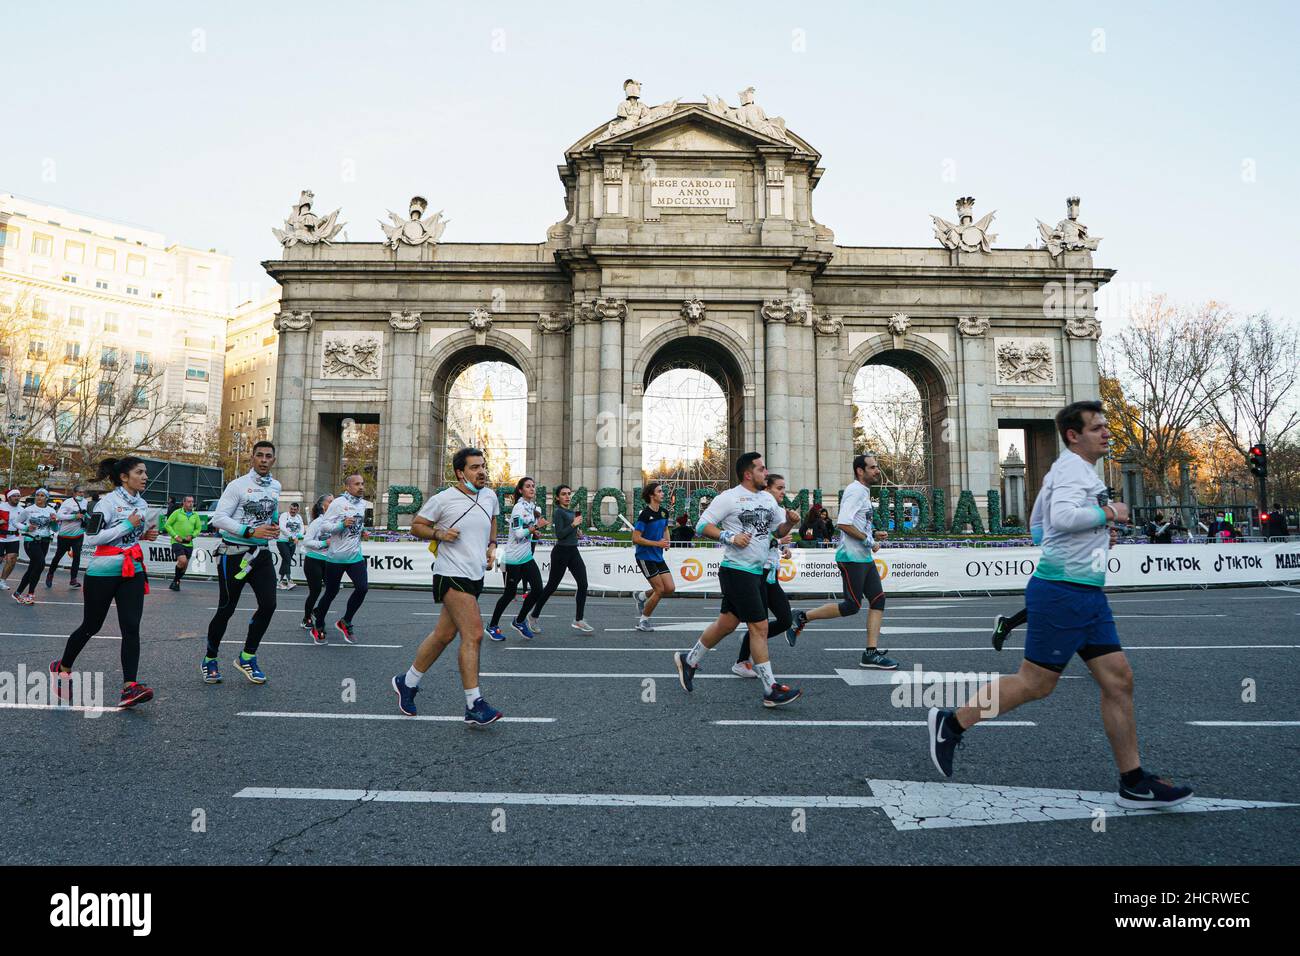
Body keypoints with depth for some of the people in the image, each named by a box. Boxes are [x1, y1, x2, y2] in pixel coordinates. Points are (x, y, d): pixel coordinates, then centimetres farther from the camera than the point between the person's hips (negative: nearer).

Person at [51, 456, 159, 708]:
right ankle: (62, 668, 38)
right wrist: (128, 525, -19)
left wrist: (146, 535, 5)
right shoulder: (109, 501, -12)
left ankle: (129, 687, -13)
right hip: (103, 571, -5)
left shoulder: (142, 504, 10)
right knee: (91, 626, 10)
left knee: (131, 628, -8)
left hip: (132, 571, 5)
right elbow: (92, 538, -17)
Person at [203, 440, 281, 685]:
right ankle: (209, 660, 25)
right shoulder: (238, 485, -9)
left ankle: (247, 657, 11)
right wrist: (251, 531, -22)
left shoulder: (275, 487, 9)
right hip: (234, 554, -5)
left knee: (268, 604, -6)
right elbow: (218, 518, -15)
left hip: (261, 554, 5)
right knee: (226, 609, 4)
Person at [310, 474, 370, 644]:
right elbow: (324, 526, -13)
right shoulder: (338, 503, -10)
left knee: (362, 587, -10)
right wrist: (342, 525, -26)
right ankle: (318, 627, 25)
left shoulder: (363, 504, 9)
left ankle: (345, 622, 11)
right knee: (331, 592, 5)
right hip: (336, 557, -5)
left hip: (355, 556, 5)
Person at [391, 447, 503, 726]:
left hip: (475, 576, 7)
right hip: (451, 575, -7)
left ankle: (407, 682, 34)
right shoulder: (442, 500, -8)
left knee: (444, 635, 15)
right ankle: (474, 706, -9)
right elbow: (416, 526, 3)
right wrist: (439, 533, -14)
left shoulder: (490, 496, 9)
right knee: (474, 635, -15)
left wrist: (492, 546, 13)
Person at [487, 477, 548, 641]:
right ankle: (492, 626, 19)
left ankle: (519, 621, 17)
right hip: (513, 558, -8)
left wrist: (537, 526, 3)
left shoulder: (532, 507, 11)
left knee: (537, 589, -1)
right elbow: (518, 533, -20)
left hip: (527, 556, 8)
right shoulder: (519, 507, -14)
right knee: (510, 593, 1)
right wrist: (536, 527, -29)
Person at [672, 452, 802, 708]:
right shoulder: (729, 498, -8)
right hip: (736, 570, -8)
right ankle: (771, 690, -2)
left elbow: (778, 531, 21)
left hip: (756, 572, 8)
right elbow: (702, 525, -8)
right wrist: (730, 537, -20)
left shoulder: (768, 499, 15)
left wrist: (789, 522, 0)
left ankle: (688, 660, 33)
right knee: (759, 626, -9)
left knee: (727, 623, 15)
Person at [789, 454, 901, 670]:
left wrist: (874, 533, 13)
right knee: (852, 606, -7)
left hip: (865, 558, 10)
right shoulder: (855, 490, -13)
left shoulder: (863, 492, 19)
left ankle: (871, 653, 7)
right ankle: (802, 618, 4)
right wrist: (868, 540, -18)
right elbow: (843, 523, -24)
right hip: (852, 557, -10)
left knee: (878, 600, 4)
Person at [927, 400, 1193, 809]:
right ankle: (950, 723, 9)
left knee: (1119, 680, 7)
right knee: (1035, 683, -3)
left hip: (1087, 595, 10)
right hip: (1062, 592, -10)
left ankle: (1134, 783, 16)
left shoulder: (1077, 468, 20)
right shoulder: (1072, 467, -11)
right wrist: (1108, 513, -16)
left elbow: (1038, 521, 28)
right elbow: (1062, 516, -30)